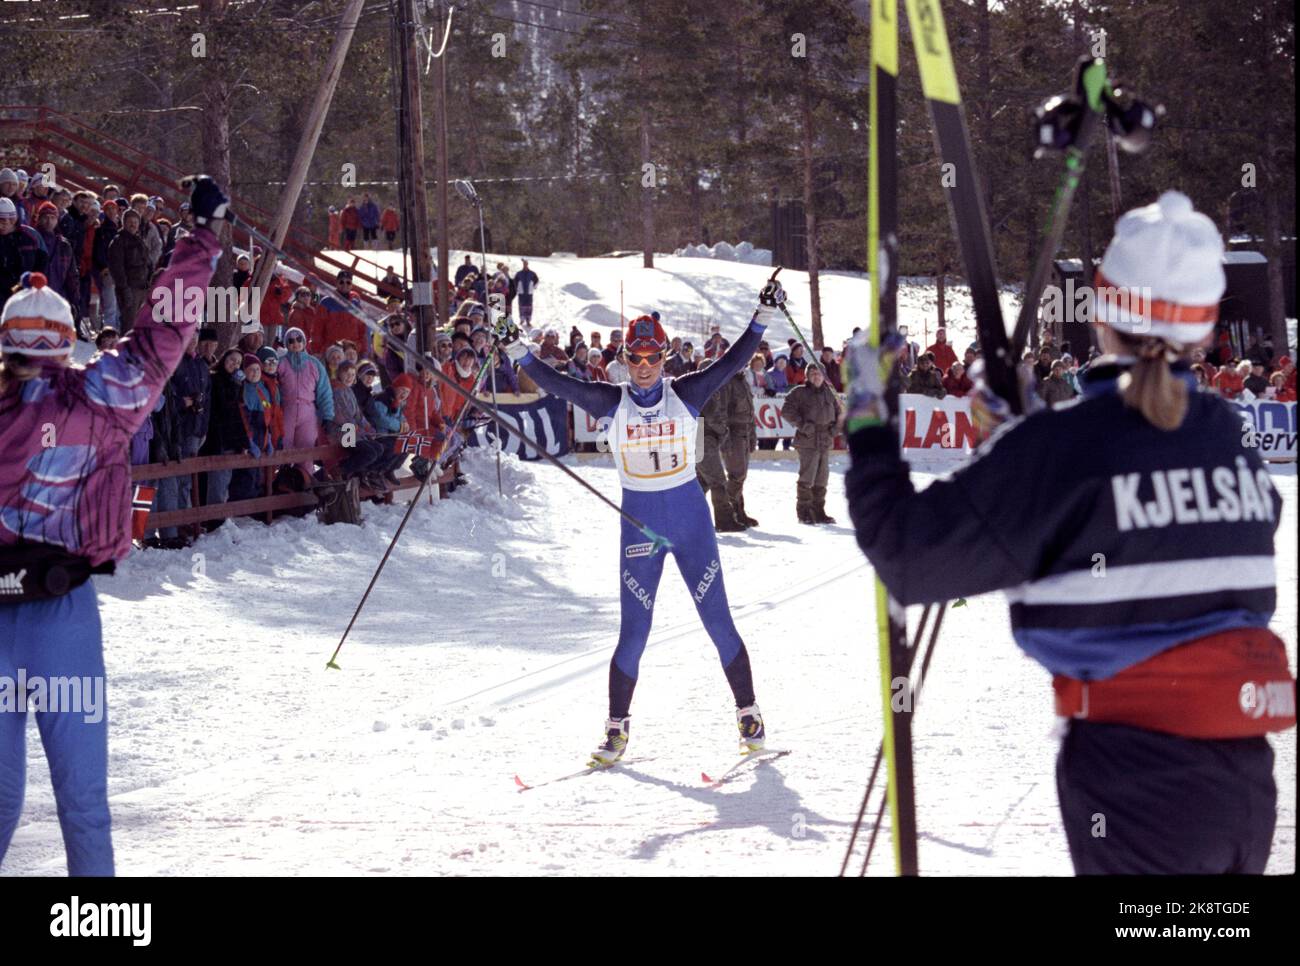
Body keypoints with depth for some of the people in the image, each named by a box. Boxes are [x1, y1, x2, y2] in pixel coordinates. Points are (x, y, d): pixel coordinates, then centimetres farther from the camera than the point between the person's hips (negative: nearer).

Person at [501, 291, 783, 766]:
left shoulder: (685, 394, -2)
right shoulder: (611, 402, 0)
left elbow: (733, 362, -7)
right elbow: (559, 385, -7)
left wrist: (763, 317, -15)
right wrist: (519, 353, -17)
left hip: (690, 517, 0)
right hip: (639, 523, 0)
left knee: (718, 621, 1)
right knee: (634, 633, -1)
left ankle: (748, 714, 15)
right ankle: (617, 729, 10)